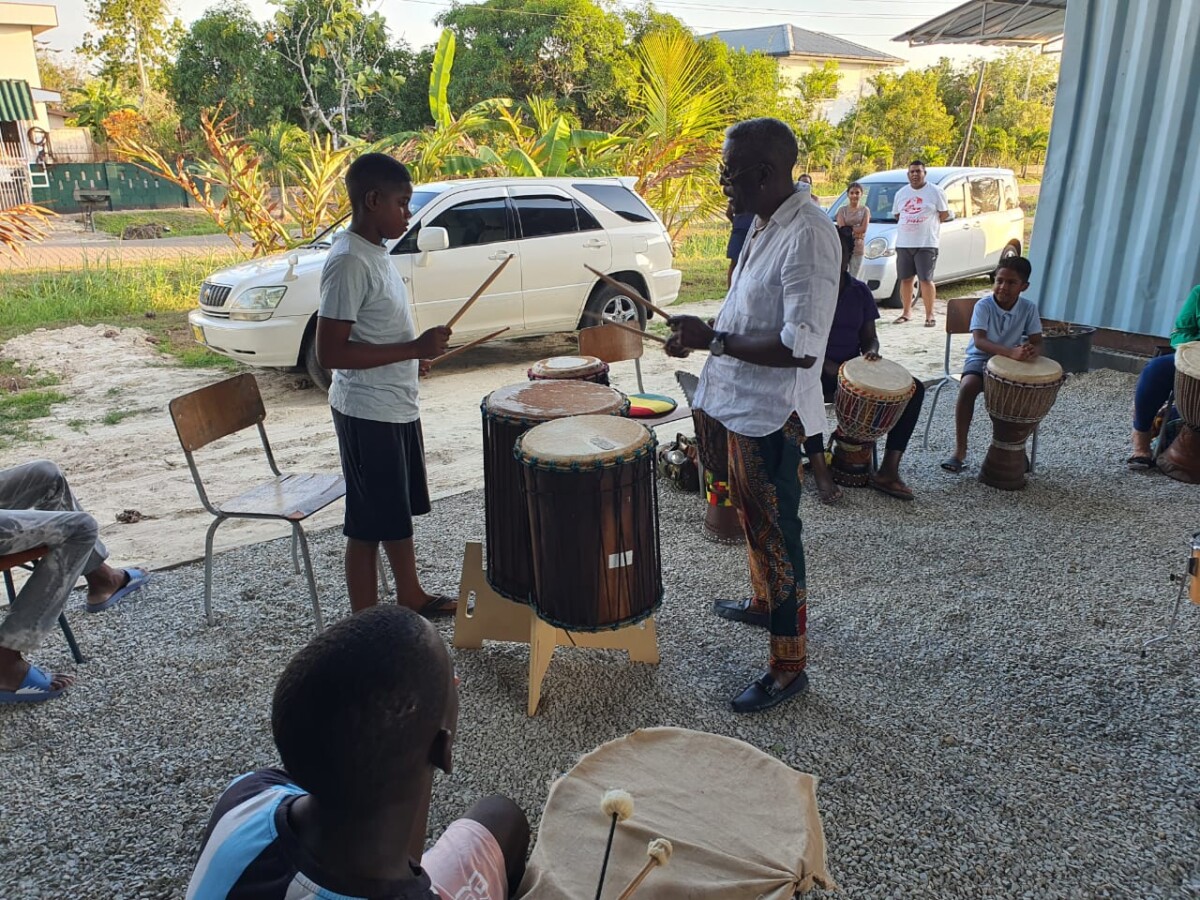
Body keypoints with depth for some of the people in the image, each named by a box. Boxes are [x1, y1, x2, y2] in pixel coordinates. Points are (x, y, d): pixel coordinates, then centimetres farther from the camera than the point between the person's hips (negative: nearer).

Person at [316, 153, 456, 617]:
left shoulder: (375, 252, 8)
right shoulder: (349, 262, -21)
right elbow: (328, 352, -26)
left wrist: (412, 356, 15)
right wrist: (414, 348, -25)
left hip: (397, 406, 10)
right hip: (368, 414, -10)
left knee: (400, 510, 22)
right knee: (369, 525, 2)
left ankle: (411, 595, 40)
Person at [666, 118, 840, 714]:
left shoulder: (808, 236, -23)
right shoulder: (763, 224, 8)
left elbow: (801, 347, -30)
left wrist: (714, 340, -24)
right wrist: (701, 334, 6)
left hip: (773, 411, -10)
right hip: (744, 401, 10)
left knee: (775, 531, 0)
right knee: (752, 513, 25)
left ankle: (788, 665, 14)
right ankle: (764, 602, 47)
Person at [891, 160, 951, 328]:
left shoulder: (935, 192, -1)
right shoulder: (901, 193, 12)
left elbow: (944, 215, 3)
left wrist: (924, 224, 4)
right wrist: (910, 224, 7)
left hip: (926, 243, -4)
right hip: (903, 243, 5)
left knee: (926, 280, -8)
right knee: (905, 279, 9)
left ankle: (929, 315, -2)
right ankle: (906, 312, 21)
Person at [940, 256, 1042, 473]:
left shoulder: (1029, 308, -6)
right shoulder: (984, 305, -15)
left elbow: (1037, 343, -8)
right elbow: (979, 341, -29)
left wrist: (1031, 351, -35)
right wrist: (1011, 352, -46)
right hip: (980, 359, -3)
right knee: (967, 388, -32)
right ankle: (960, 449, -22)